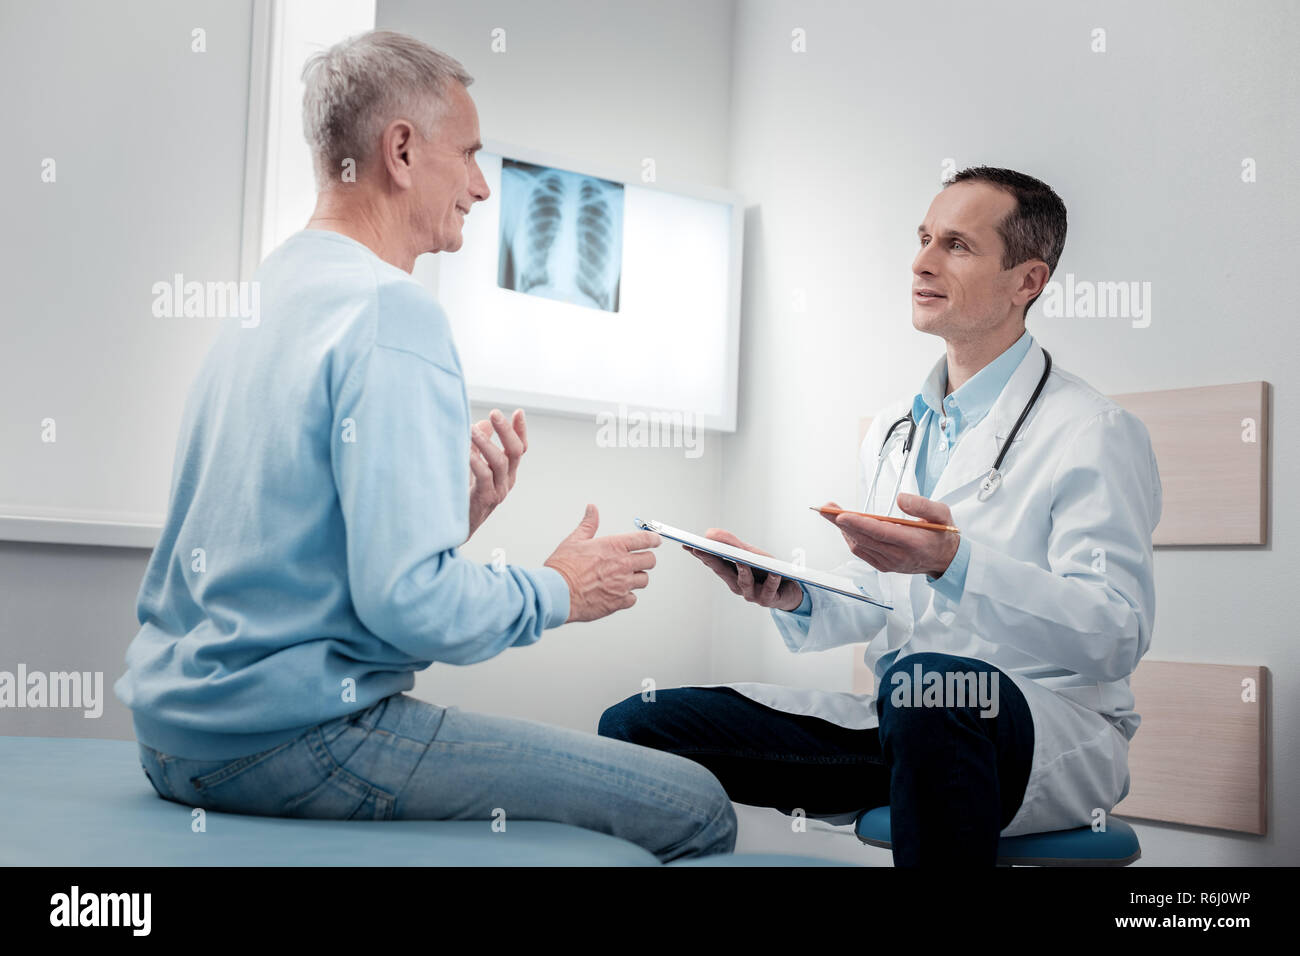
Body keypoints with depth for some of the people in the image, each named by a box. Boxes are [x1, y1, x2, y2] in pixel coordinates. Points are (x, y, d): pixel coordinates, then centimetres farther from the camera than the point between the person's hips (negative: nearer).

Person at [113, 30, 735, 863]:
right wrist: (559, 591, -6)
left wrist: (448, 519, 6)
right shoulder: (393, 310, -16)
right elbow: (411, 603, -24)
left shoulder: (267, 291, 13)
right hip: (286, 735, -10)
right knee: (698, 807, -10)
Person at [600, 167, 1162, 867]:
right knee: (636, 726, -10)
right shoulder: (891, 429, 17)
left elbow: (1118, 633, -17)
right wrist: (796, 599, -4)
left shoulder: (1097, 433, -6)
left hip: (1053, 731, -5)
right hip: (898, 724, 6)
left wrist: (956, 562, -31)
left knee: (926, 684, -42)